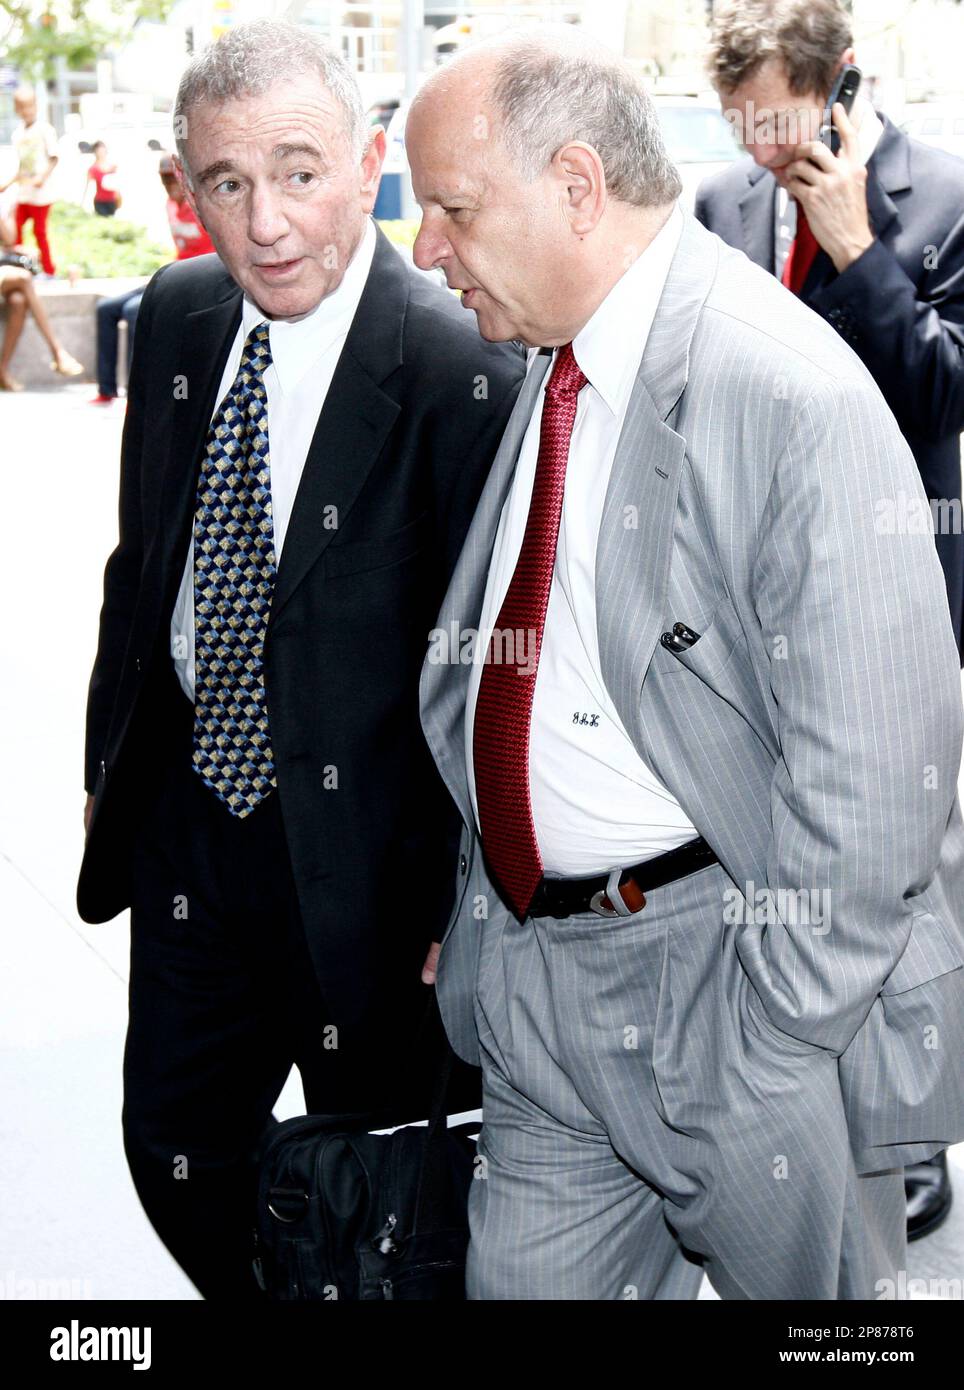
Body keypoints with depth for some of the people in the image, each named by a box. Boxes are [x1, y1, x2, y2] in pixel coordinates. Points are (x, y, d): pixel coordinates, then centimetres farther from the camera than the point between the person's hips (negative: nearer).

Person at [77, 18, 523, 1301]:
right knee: (176, 1151, 21)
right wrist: (112, 762, 15)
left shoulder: (461, 374, -22)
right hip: (185, 814, 6)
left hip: (363, 851, -6)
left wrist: (454, 903, -16)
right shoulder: (176, 321, 0)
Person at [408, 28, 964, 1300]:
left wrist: (769, 1052, -18)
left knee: (802, 1284, 13)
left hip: (730, 961, -7)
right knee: (525, 1281, 17)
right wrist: (475, 908, 13)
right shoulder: (544, 362, 6)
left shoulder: (793, 395, -21)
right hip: (536, 974, 7)